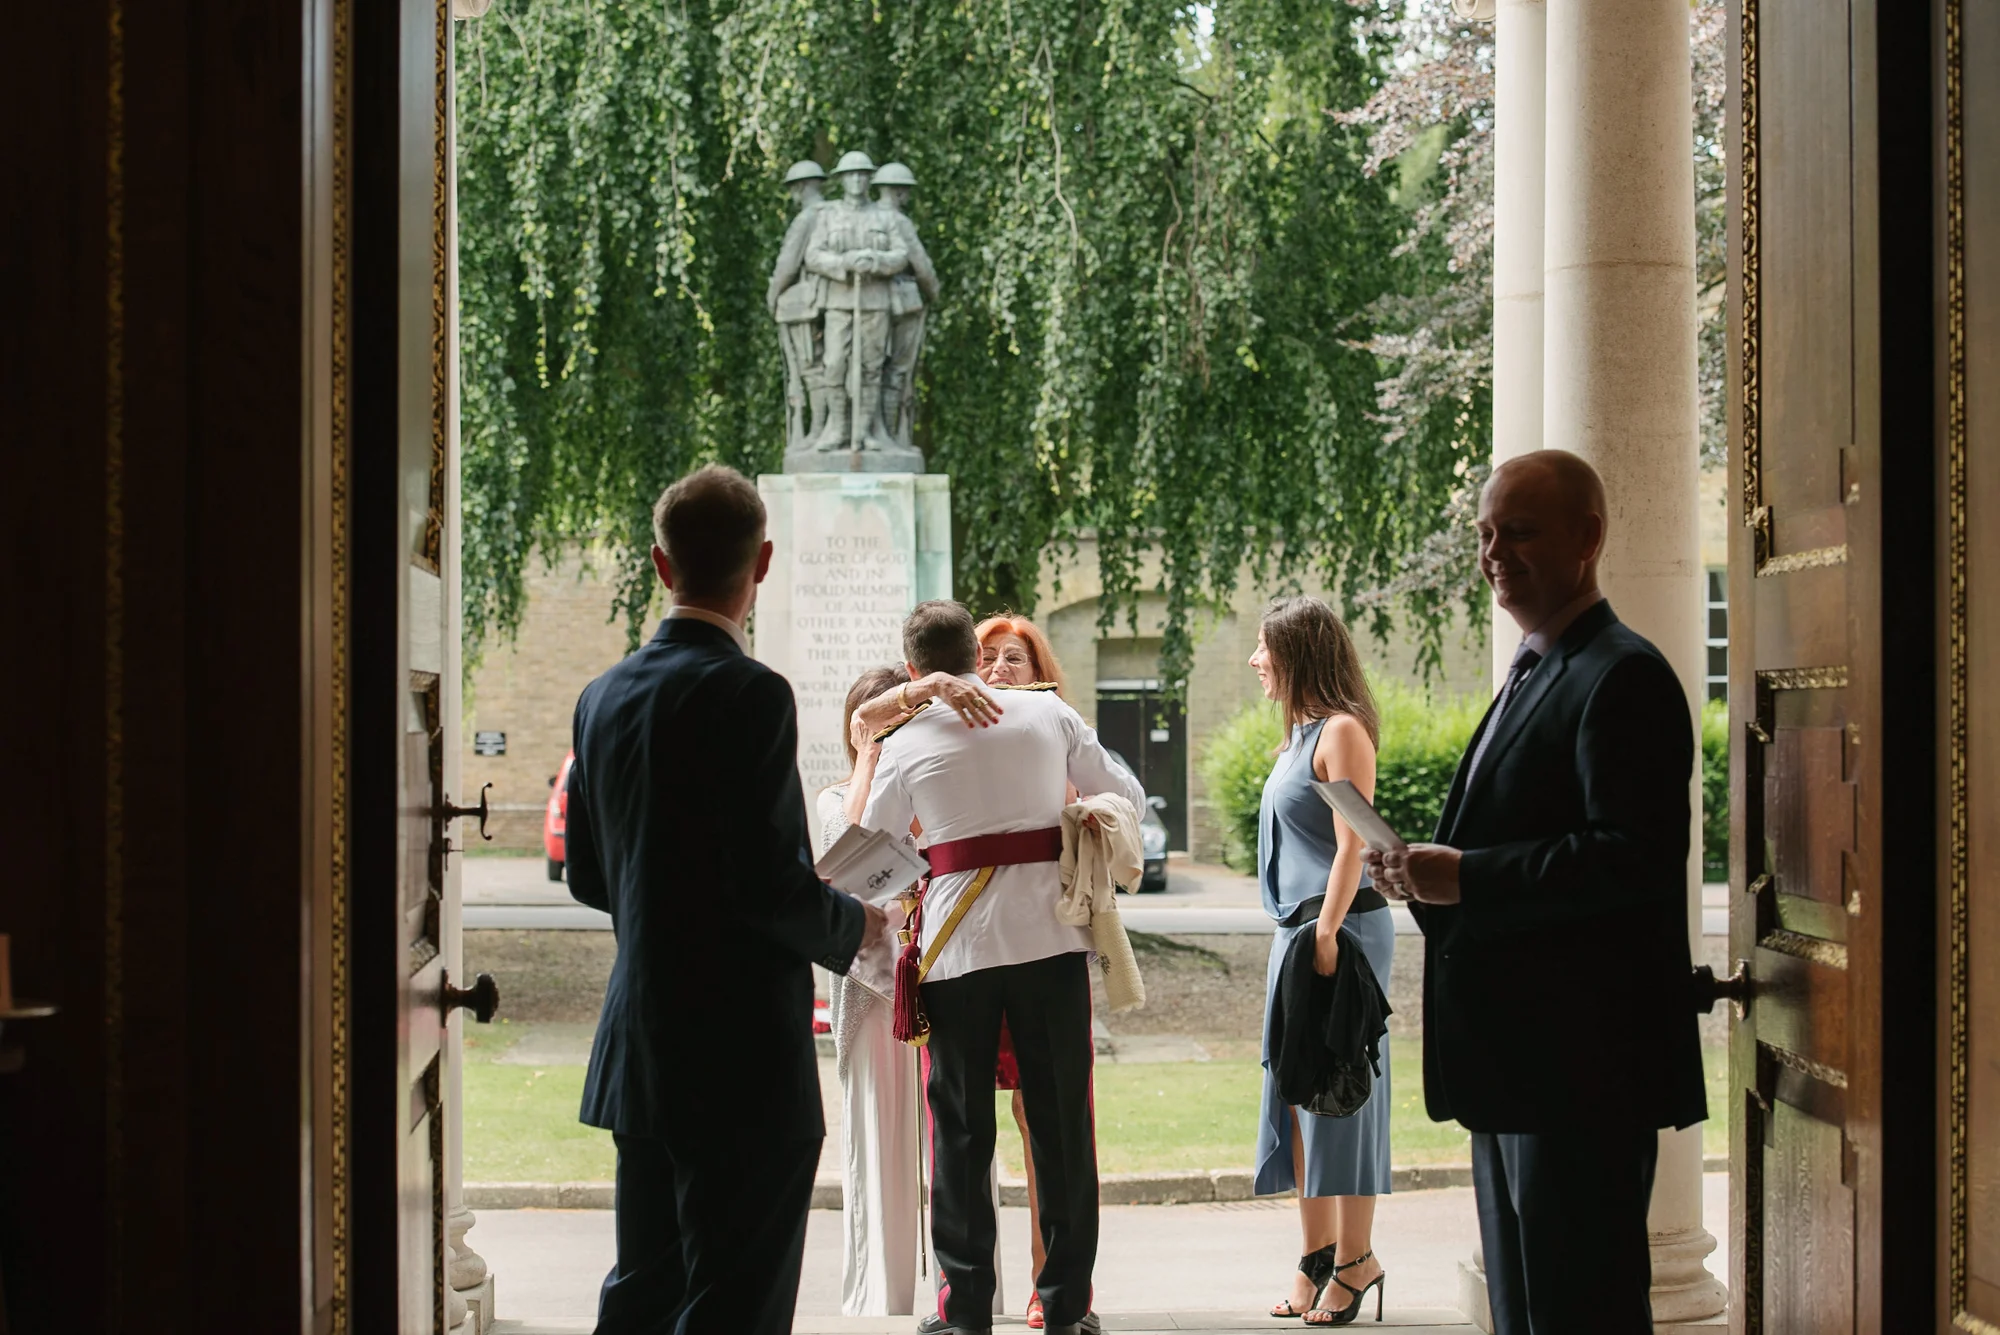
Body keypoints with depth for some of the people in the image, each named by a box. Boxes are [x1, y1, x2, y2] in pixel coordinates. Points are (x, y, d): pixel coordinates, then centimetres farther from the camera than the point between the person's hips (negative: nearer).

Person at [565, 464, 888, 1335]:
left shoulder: (604, 697, 9)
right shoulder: (749, 694, -16)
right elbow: (772, 884, -20)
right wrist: (854, 925, -1)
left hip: (640, 1057, 8)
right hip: (741, 1058, -8)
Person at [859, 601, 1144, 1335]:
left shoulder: (905, 743, 0)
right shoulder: (1049, 713, 3)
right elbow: (1127, 796, 12)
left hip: (958, 943, -1)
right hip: (1052, 936, 1)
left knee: (961, 1123, 7)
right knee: (1061, 1116, 7)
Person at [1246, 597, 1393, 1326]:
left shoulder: (1342, 732, -10)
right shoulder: (1298, 737, 17)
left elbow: (1350, 846, -16)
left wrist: (1326, 933, -22)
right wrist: (1291, 936, 17)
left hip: (1342, 928, -9)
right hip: (1297, 930, 9)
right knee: (1296, 1092, 8)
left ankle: (1356, 1259, 1)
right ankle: (1318, 1254, 13)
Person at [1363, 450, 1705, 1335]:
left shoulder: (1623, 679, -13)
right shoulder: (1531, 676, 19)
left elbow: (1637, 856, -23)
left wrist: (1466, 878, -23)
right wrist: (1430, 879, 6)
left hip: (1583, 1063, -11)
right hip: (1512, 1062, 11)